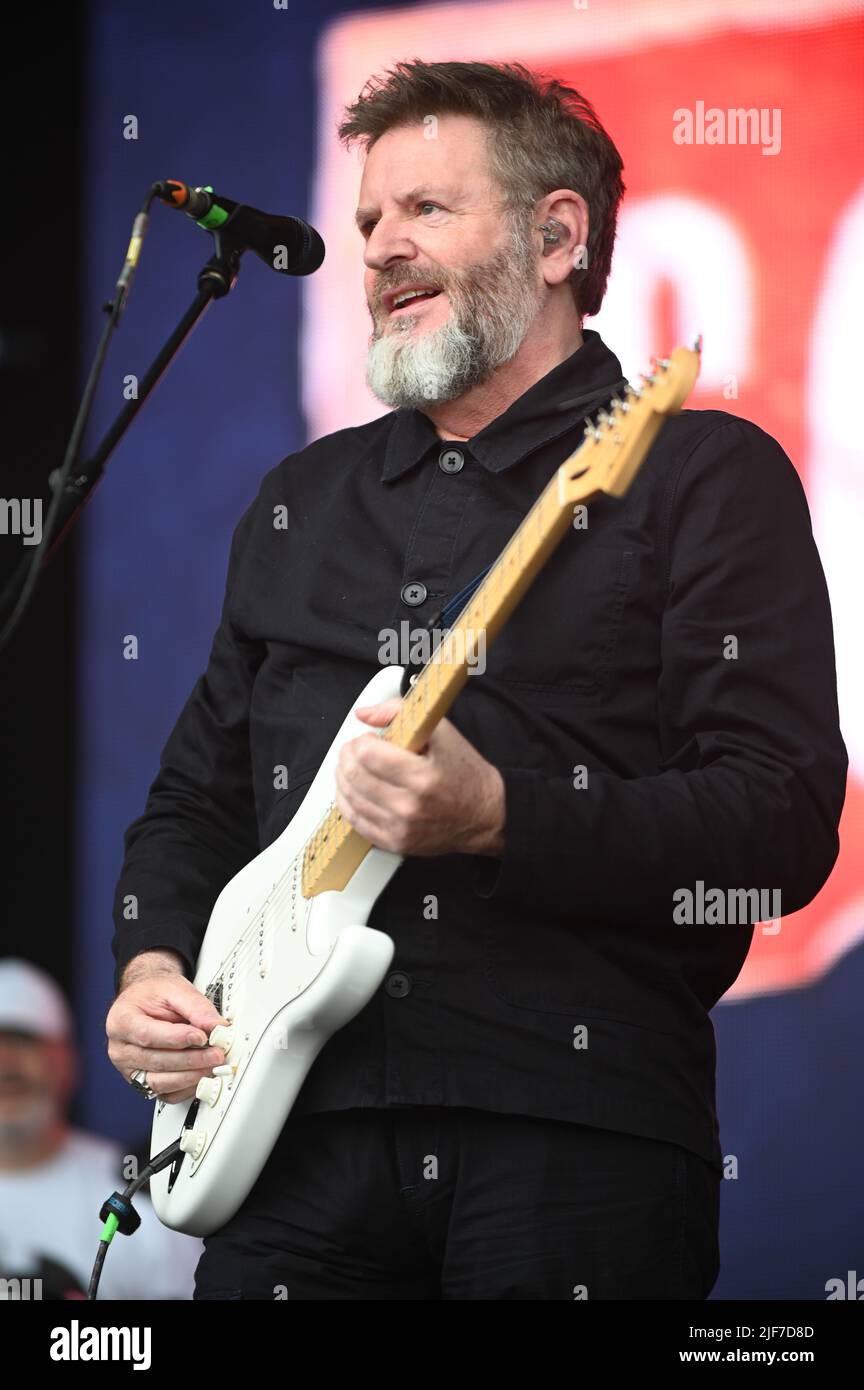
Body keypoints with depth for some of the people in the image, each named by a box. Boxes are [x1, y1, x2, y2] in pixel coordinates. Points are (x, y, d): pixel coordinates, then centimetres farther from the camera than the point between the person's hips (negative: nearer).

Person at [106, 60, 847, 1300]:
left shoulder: (706, 477, 2)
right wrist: (151, 961, 9)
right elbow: (198, 792, 28)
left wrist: (498, 823, -18)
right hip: (300, 1120, 5)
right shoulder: (303, 500, 22)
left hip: (576, 1140, -5)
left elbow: (786, 823, -8)